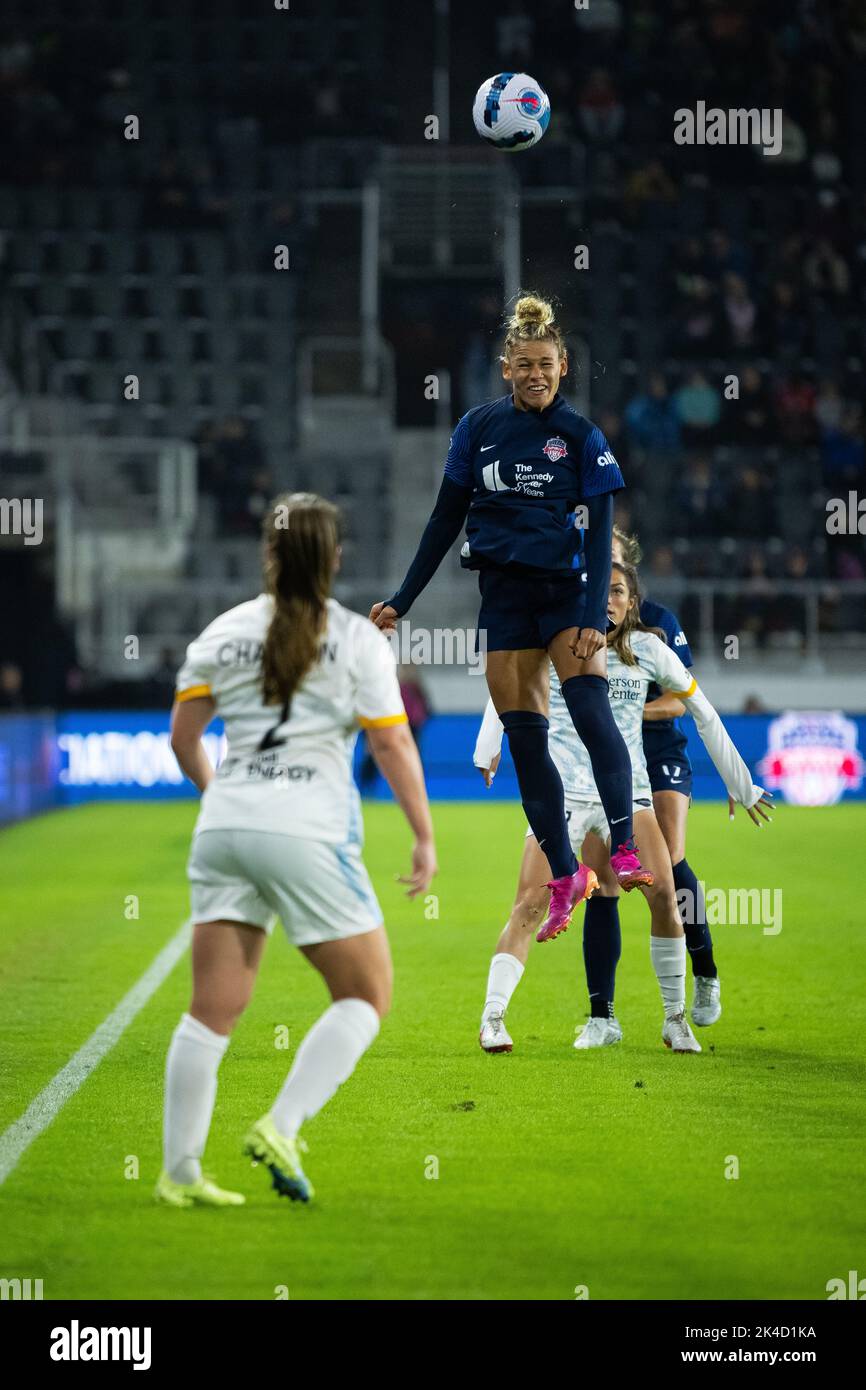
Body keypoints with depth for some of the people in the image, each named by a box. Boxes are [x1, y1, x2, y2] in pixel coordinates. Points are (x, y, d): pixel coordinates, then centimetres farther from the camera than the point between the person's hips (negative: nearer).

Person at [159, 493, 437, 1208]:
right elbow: (394, 746, -4)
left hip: (224, 827, 5)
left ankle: (180, 1172, 3)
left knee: (213, 1008, 6)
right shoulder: (359, 639, -2)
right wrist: (425, 837, 3)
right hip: (309, 830, -5)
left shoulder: (224, 632, 9)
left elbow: (183, 735, 11)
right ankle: (280, 1128, -9)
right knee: (367, 996, 7)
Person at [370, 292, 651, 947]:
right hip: (505, 592, 3)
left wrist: (594, 616, -15)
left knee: (589, 703, -24)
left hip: (568, 588, -3)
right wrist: (402, 599, 7)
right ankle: (565, 876, 7)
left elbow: (600, 532, -4)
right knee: (524, 735, -1)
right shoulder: (478, 427, 5)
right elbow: (445, 520, 11)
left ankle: (626, 850, -29)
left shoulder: (581, 435, -1)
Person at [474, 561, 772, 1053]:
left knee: (663, 893, -14)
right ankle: (492, 1018, -8)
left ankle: (676, 1018, 1)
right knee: (530, 903, -13)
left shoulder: (648, 648, 4)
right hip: (564, 789, -1)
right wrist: (487, 749, 8)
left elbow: (703, 711, 12)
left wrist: (741, 785, 15)